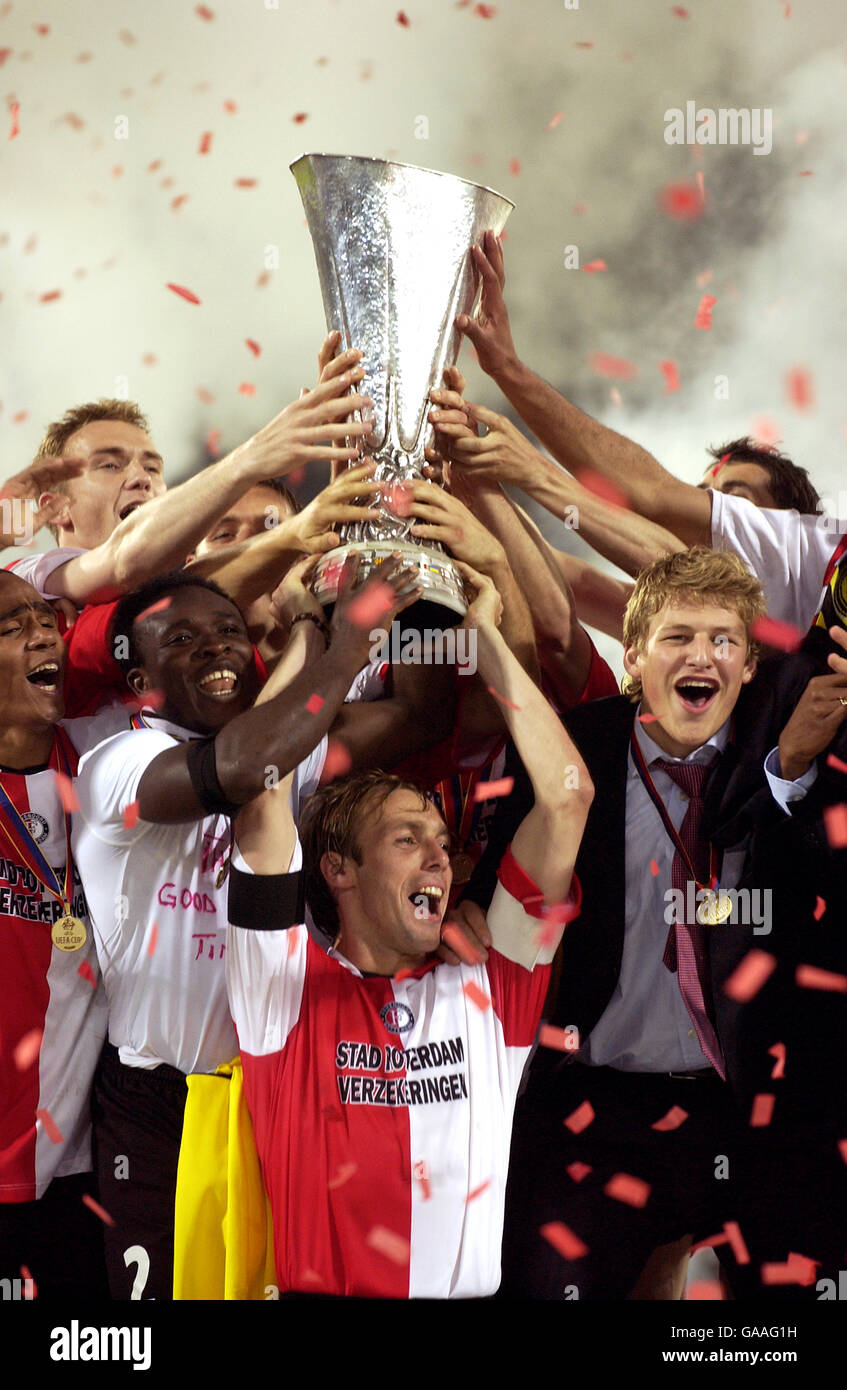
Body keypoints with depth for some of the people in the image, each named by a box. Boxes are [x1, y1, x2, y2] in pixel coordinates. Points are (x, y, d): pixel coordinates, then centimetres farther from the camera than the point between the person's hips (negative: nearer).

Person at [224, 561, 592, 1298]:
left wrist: (487, 637, 11)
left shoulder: (486, 994, 11)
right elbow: (262, 796, -5)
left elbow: (567, 797, 8)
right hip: (317, 1291, -2)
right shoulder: (293, 990, 5)